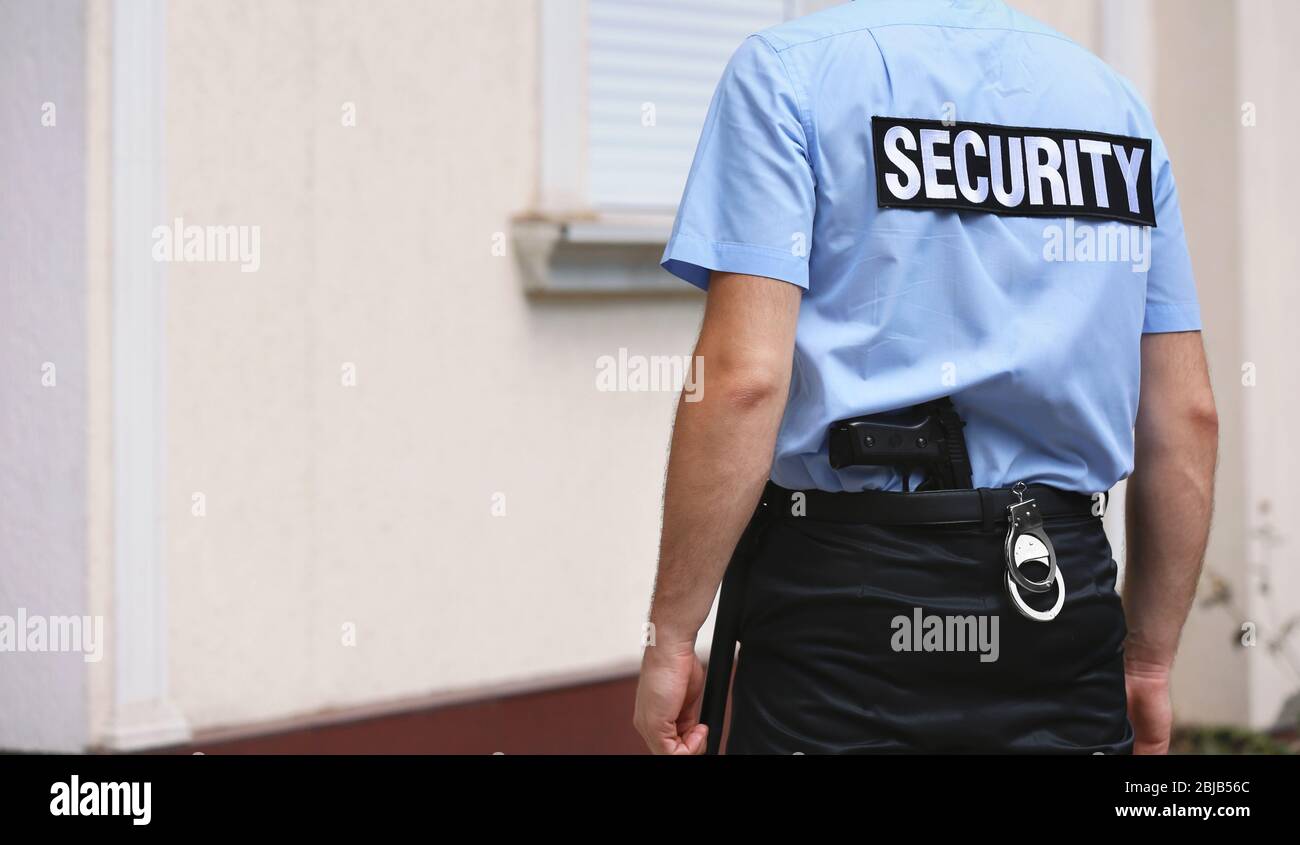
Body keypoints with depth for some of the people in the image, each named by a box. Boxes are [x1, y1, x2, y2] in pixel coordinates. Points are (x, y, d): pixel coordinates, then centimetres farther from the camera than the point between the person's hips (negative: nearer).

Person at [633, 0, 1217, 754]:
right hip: (1065, 601, 5)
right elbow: (1189, 416, 11)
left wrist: (671, 635, -8)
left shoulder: (790, 69, -3)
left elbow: (743, 378, -14)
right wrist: (1150, 661, 18)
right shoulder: (1117, 97, 14)